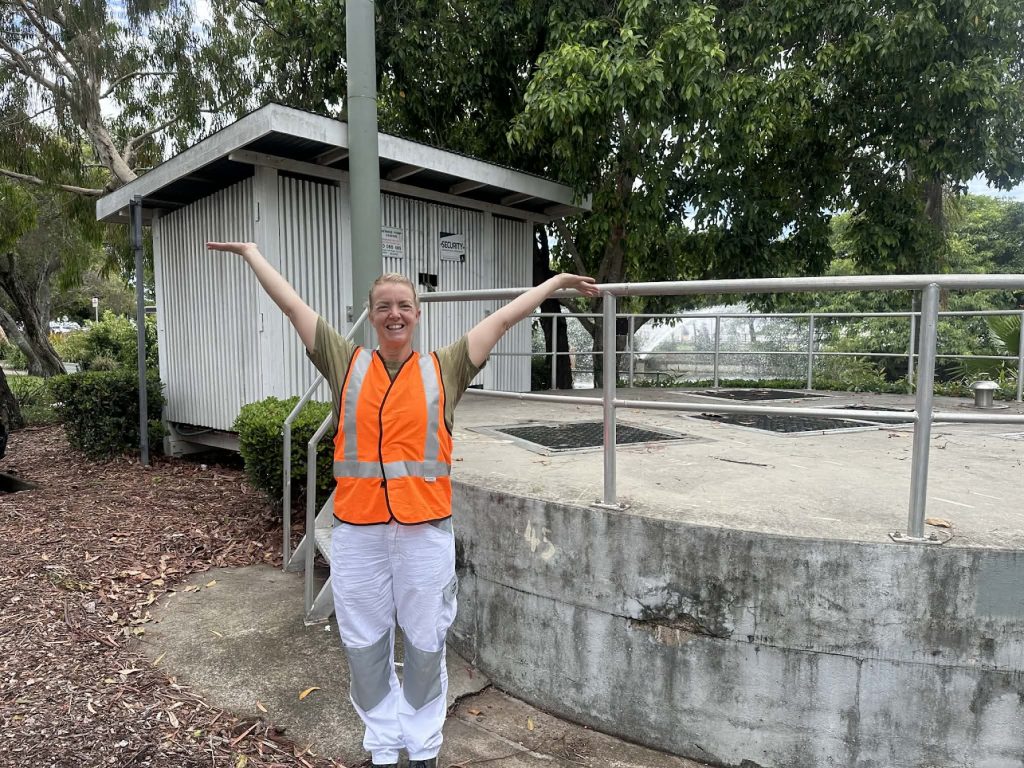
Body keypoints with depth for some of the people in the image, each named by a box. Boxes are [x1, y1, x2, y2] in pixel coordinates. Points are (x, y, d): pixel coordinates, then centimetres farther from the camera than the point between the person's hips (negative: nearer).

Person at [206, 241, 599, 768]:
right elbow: (292, 305, 13)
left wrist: (556, 281, 15)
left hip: (425, 530, -1)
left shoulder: (443, 369, 4)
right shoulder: (347, 364, 6)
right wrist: (252, 252, 20)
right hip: (357, 531, 1)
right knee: (365, 647, 13)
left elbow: (505, 317, 8)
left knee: (425, 645, 12)